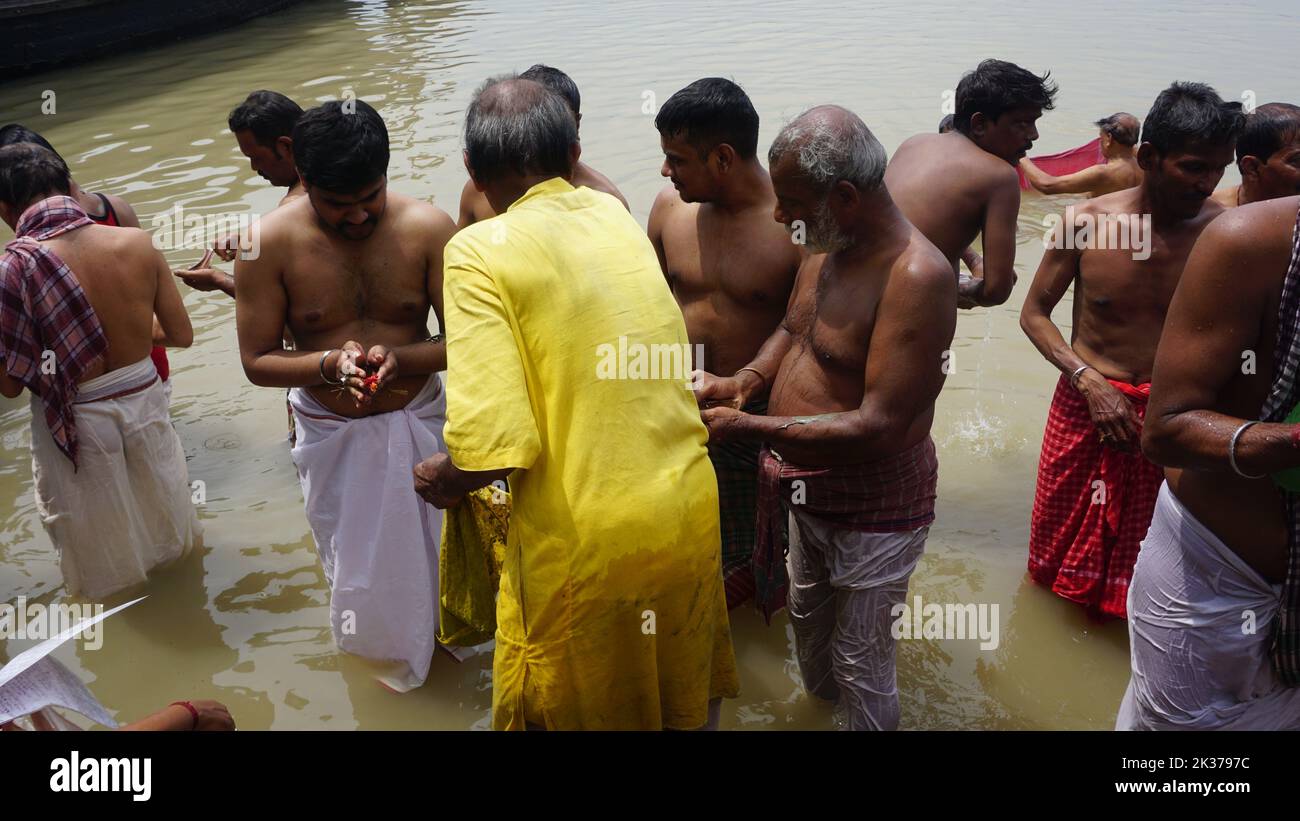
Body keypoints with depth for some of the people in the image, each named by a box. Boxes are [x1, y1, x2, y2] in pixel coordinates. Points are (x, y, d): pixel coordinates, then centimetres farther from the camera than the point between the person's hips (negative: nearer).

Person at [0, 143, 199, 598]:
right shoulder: (137, 243, -13)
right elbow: (181, 335, -4)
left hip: (76, 424, -3)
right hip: (144, 400, 3)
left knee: (103, 551, 20)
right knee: (163, 519, 29)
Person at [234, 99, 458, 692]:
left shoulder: (427, 227, -18)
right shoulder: (270, 242, -17)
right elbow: (257, 362, -11)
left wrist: (398, 359, -31)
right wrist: (331, 364, -29)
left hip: (415, 421, 0)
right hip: (330, 432, 0)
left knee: (420, 550, 20)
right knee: (350, 557, 21)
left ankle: (411, 650, 51)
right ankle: (368, 640, 52)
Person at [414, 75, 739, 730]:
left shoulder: (478, 250, -15)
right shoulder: (614, 213, 2)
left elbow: (495, 445, -23)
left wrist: (442, 481, -3)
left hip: (583, 541, -5)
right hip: (689, 510, 5)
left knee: (577, 710, 22)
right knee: (688, 702, 28)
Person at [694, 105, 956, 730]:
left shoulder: (916, 276, -31)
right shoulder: (825, 248, -3)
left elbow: (878, 428, -33)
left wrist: (745, 428, -30)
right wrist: (742, 383, -6)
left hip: (871, 503, -9)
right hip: (804, 486, 9)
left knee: (859, 660, 11)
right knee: (807, 616, 31)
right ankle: (817, 703, 58)